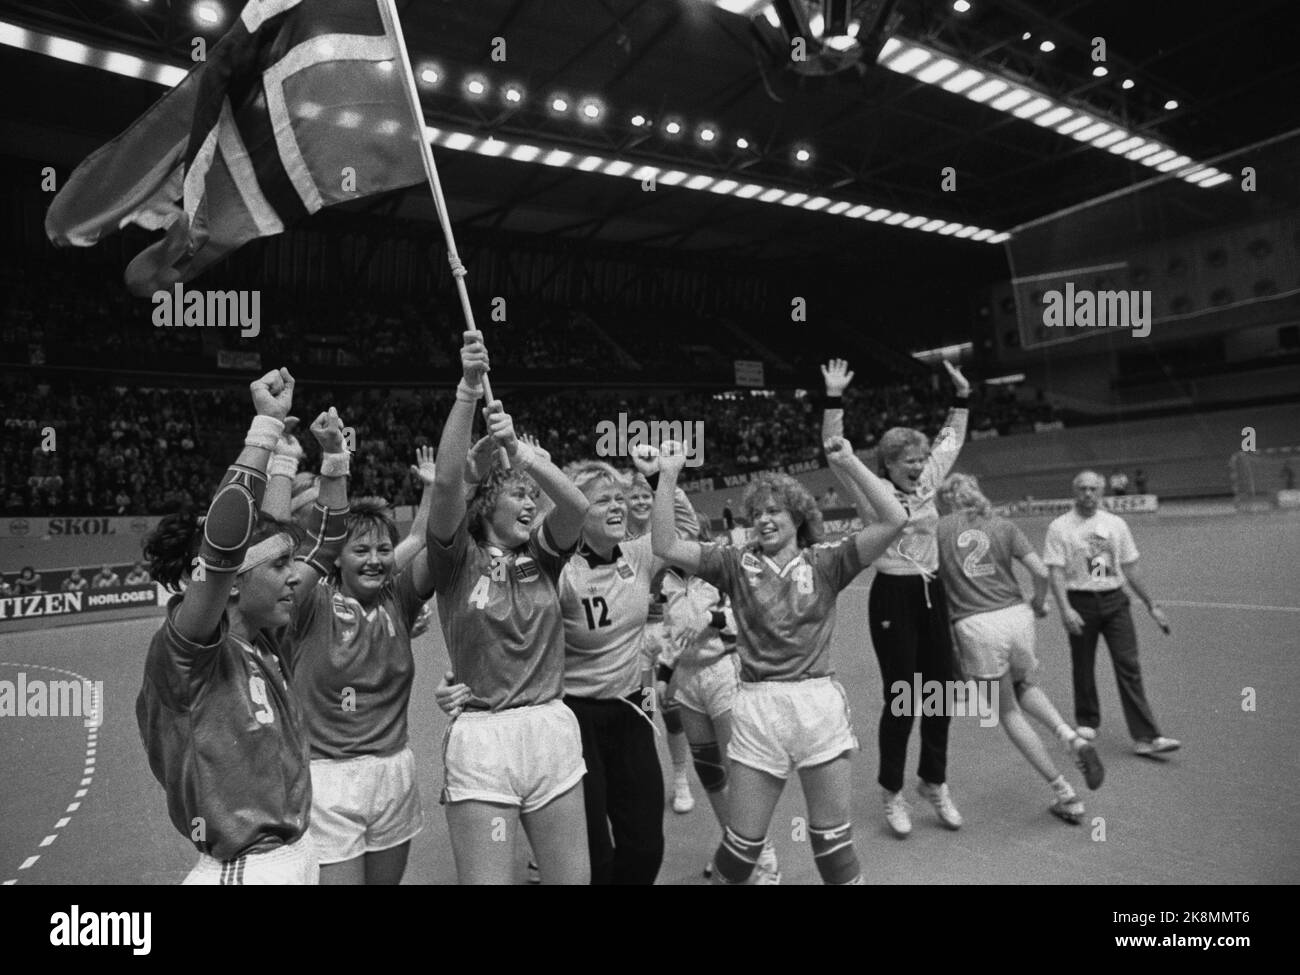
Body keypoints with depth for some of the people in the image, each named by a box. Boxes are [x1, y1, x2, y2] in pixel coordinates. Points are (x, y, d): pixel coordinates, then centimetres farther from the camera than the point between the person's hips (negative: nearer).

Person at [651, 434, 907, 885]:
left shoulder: (825, 563, 4)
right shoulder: (737, 566, 6)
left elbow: (893, 520, -5)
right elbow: (666, 546, -4)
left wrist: (849, 463, -10)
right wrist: (668, 476, -9)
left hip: (820, 704, 0)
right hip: (758, 709, 1)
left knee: (833, 839, 12)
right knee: (743, 842, 10)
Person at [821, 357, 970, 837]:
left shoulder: (927, 486, 7)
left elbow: (953, 440, 18)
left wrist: (962, 394, 12)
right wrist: (834, 397, -27)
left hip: (931, 593, 6)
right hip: (892, 597, -6)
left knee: (941, 689, 11)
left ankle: (934, 781, 30)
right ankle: (892, 793, 19)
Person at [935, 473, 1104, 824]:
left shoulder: (939, 529, 3)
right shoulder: (1003, 527, 7)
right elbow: (1041, 572, 1)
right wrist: (1039, 603, 19)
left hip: (975, 626, -3)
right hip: (1016, 616, 4)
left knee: (1008, 713, 13)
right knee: (1024, 686, 32)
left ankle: (1065, 795, 14)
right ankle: (1071, 738, 8)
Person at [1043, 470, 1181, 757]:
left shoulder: (1116, 524, 9)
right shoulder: (1060, 527, -3)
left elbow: (1130, 569, 15)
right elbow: (1056, 573, -9)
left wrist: (1151, 605, 15)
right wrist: (1065, 610, -20)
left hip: (1114, 600, 2)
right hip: (1080, 604, -2)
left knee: (1129, 668, -5)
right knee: (1083, 668, 9)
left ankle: (1146, 738, -4)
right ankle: (1087, 722, 29)